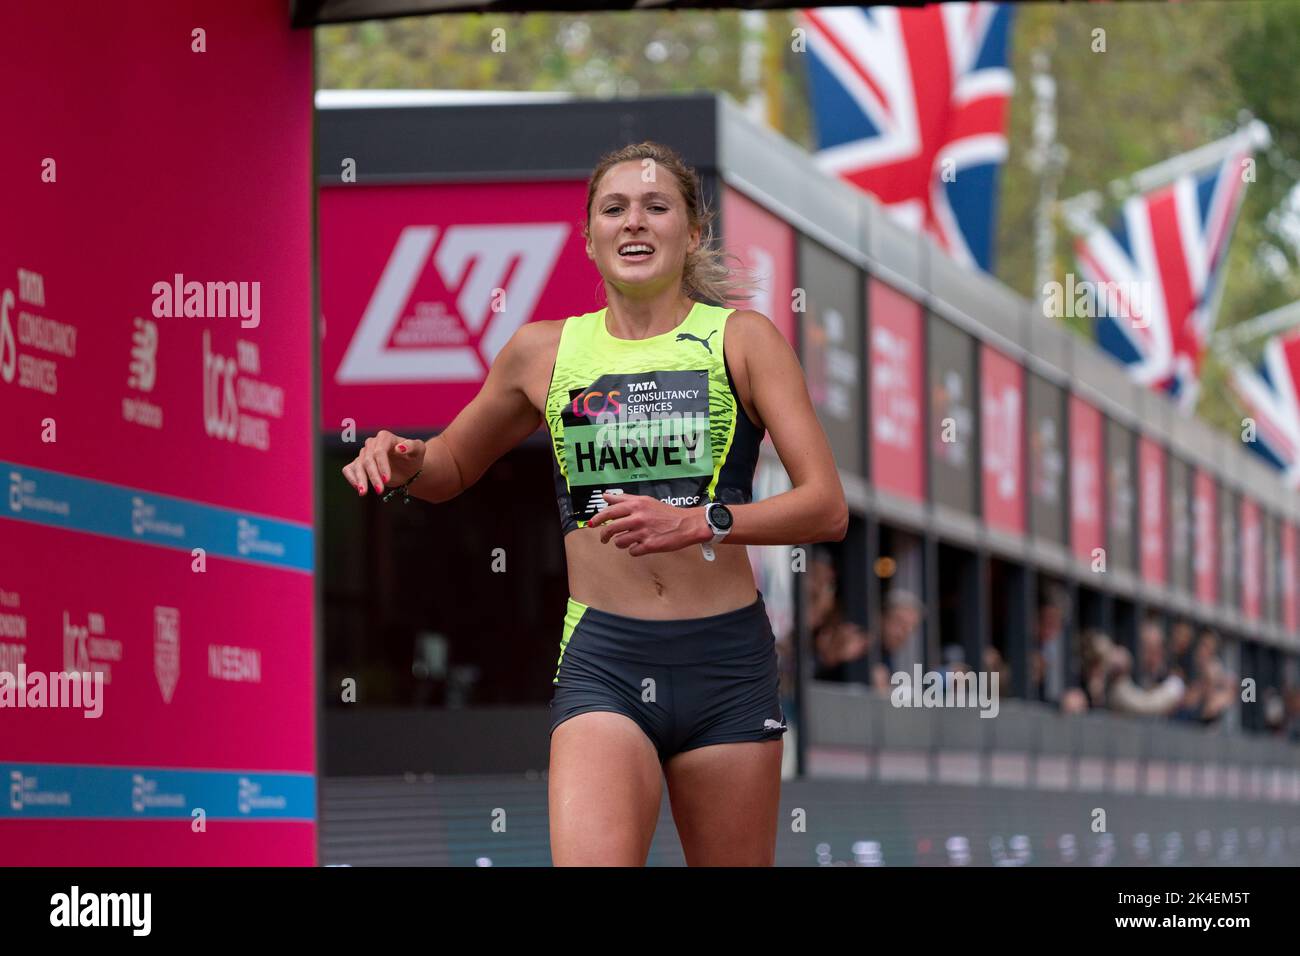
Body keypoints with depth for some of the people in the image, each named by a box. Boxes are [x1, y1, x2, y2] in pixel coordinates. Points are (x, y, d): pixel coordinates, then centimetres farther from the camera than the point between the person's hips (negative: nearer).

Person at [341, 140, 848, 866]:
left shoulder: (742, 339, 4)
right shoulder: (544, 350, 11)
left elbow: (828, 507, -5)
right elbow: (454, 466, 27)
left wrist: (698, 522, -20)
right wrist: (405, 464, 3)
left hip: (727, 665, 0)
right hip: (602, 663, 0)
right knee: (589, 860, -23)